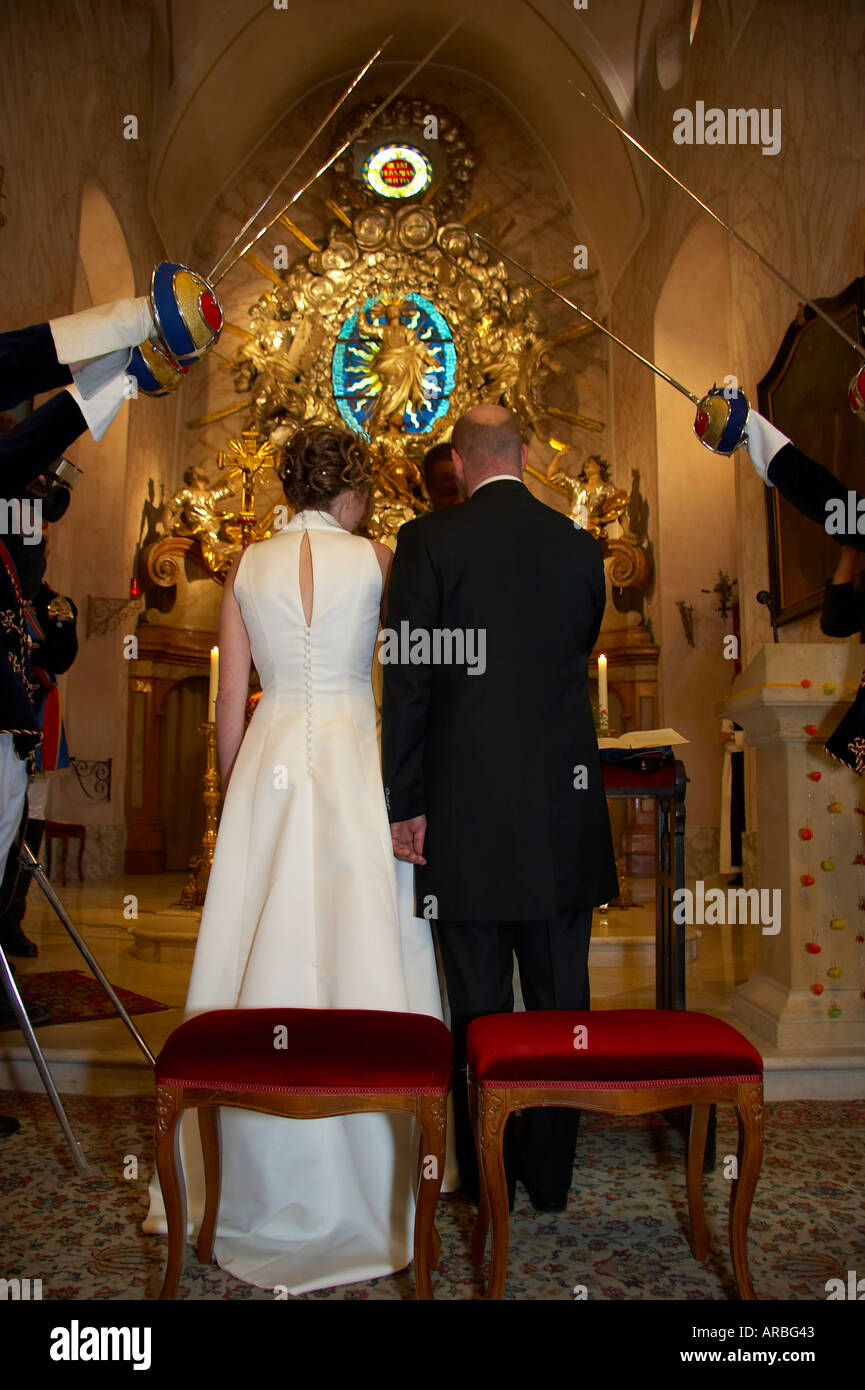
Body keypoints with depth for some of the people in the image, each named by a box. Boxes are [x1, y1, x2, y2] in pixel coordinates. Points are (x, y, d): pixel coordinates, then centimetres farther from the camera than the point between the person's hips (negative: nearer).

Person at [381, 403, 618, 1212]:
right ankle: (551, 1176, 26)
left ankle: (488, 1178, 23)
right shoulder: (580, 545, 6)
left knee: (479, 1006, 9)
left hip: (468, 806, -3)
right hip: (566, 804, 3)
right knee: (560, 1000, 13)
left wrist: (405, 804, -3)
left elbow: (407, 680, -9)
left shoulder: (428, 542, -5)